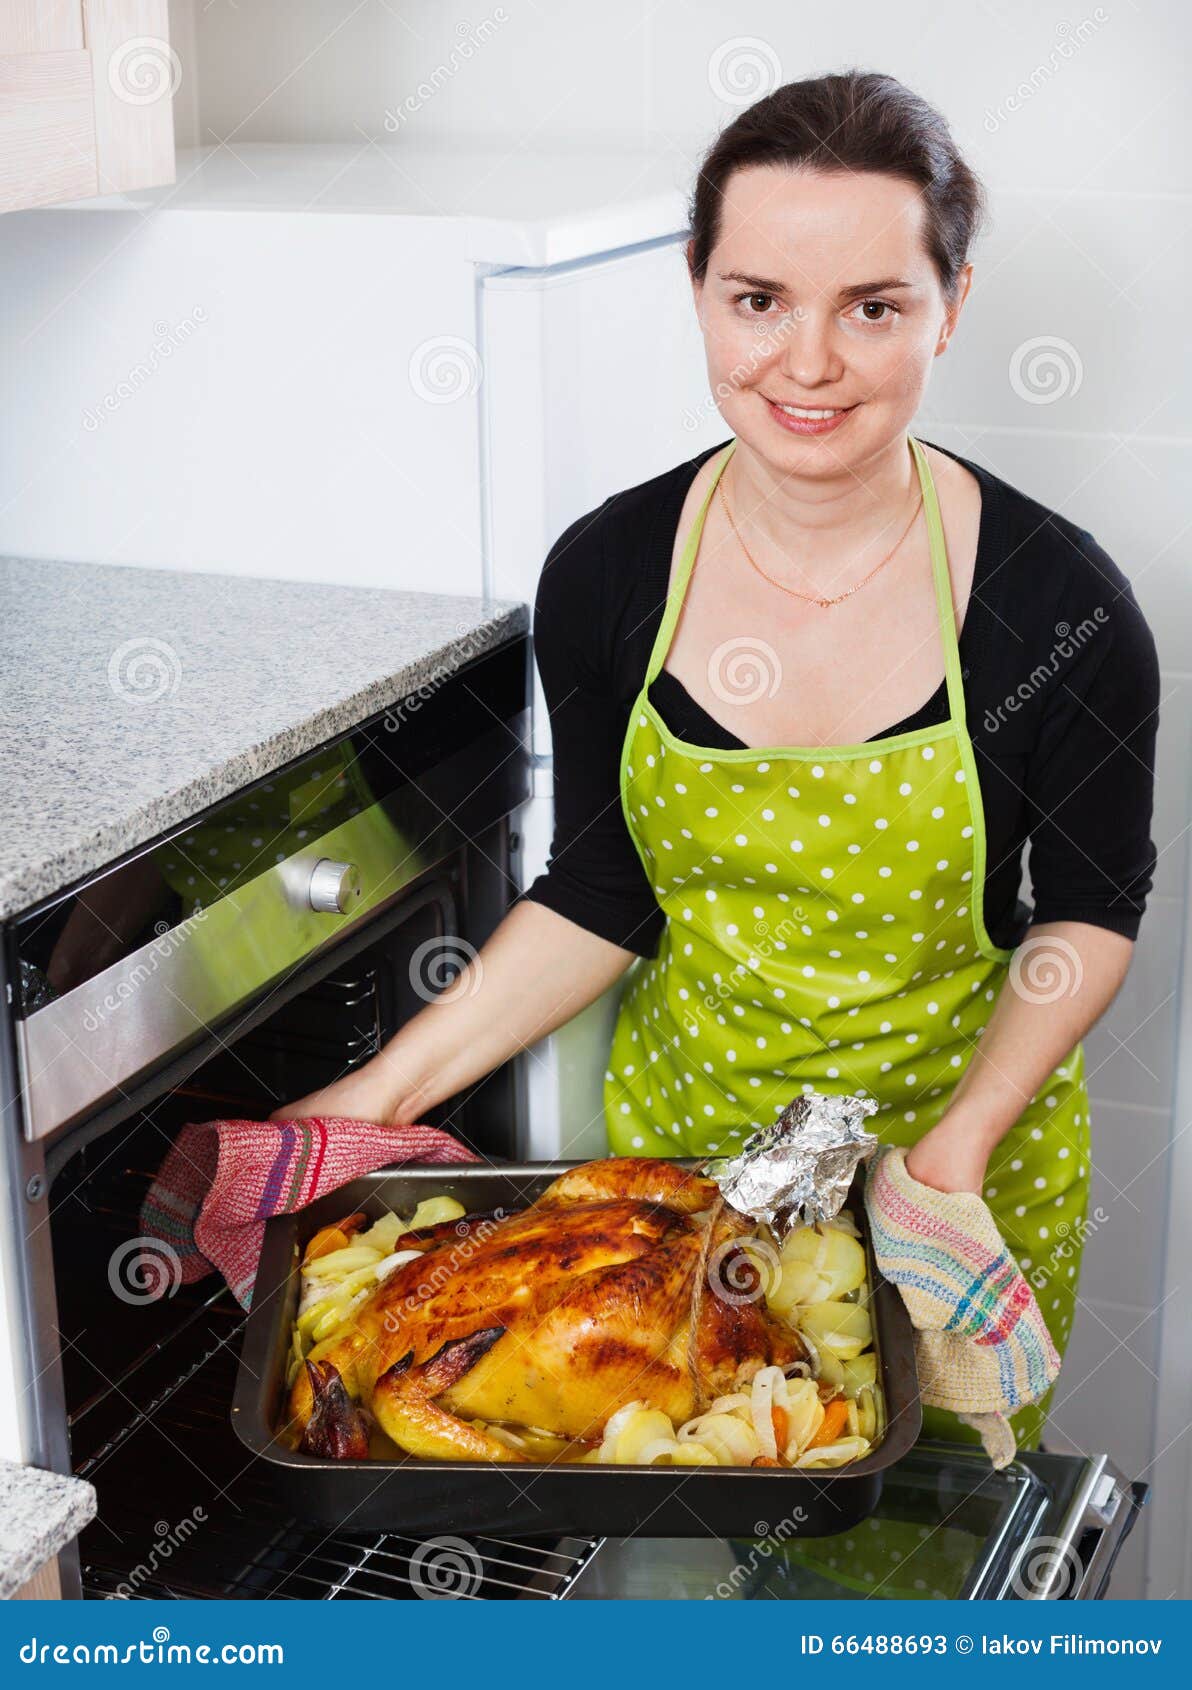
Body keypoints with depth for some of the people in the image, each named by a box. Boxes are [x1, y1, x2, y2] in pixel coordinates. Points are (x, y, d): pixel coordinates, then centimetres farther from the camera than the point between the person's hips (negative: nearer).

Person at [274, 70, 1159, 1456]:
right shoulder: (608, 573, -12)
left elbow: (1091, 909, -5)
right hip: (679, 1121, 2)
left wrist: (964, 1137, -18)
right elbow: (600, 898, -1)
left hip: (962, 1144, -2)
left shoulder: (1058, 605, -19)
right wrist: (393, 1084, -10)